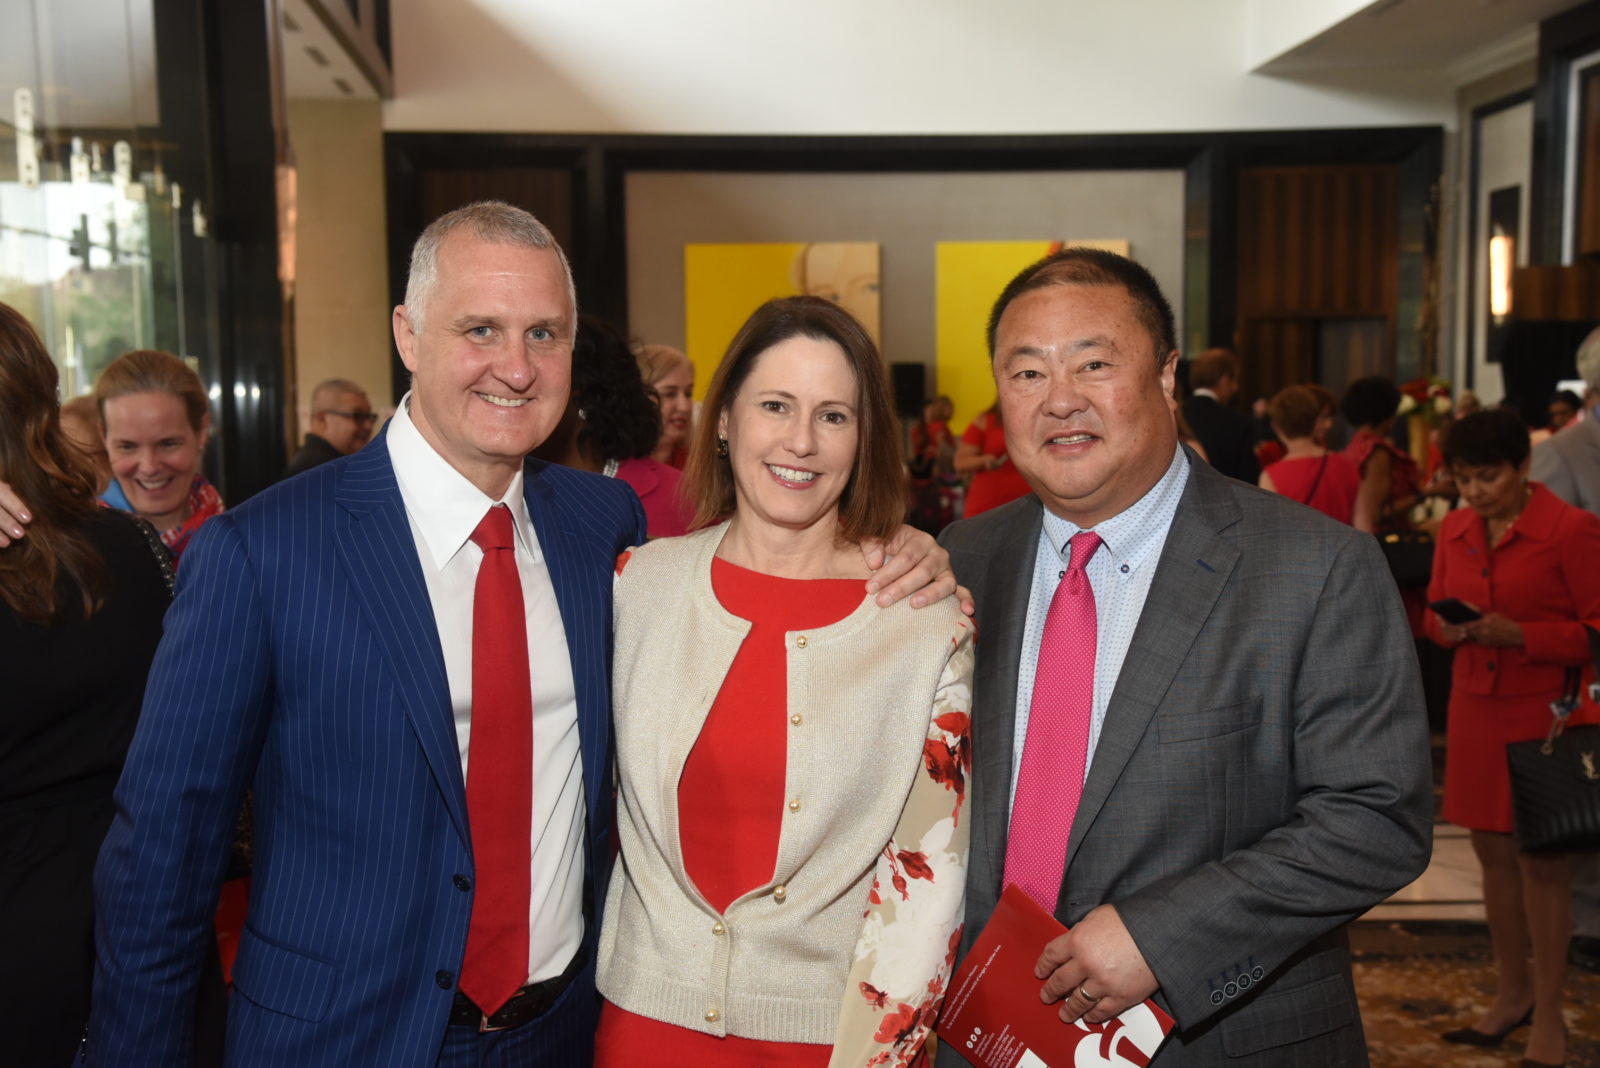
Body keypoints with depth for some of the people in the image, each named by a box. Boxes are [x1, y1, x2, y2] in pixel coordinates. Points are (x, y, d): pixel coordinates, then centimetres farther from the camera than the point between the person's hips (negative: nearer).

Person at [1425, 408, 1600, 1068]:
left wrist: (1518, 634, -21)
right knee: (1492, 851, 12)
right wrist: (1449, 628, -7)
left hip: (1546, 711, -5)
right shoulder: (1455, 530, 7)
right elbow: (1436, 613, 15)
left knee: (1541, 859, 1)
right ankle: (1513, 991, 29)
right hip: (1476, 707, 5)